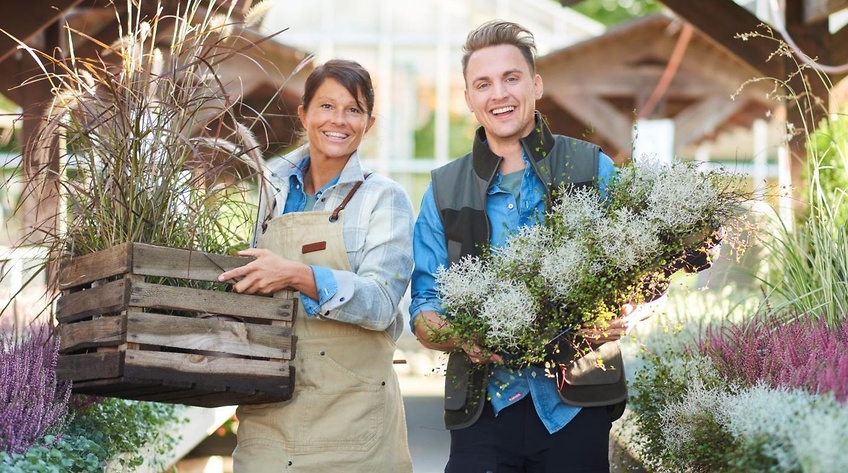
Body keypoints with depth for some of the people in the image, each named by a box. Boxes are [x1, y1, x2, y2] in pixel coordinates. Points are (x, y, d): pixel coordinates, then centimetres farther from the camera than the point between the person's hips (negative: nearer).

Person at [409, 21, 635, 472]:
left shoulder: (593, 170, 4)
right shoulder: (444, 190, 8)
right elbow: (423, 311, 7)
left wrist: (620, 319, -18)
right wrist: (461, 336, -15)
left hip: (579, 405, -1)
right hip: (485, 407, 1)